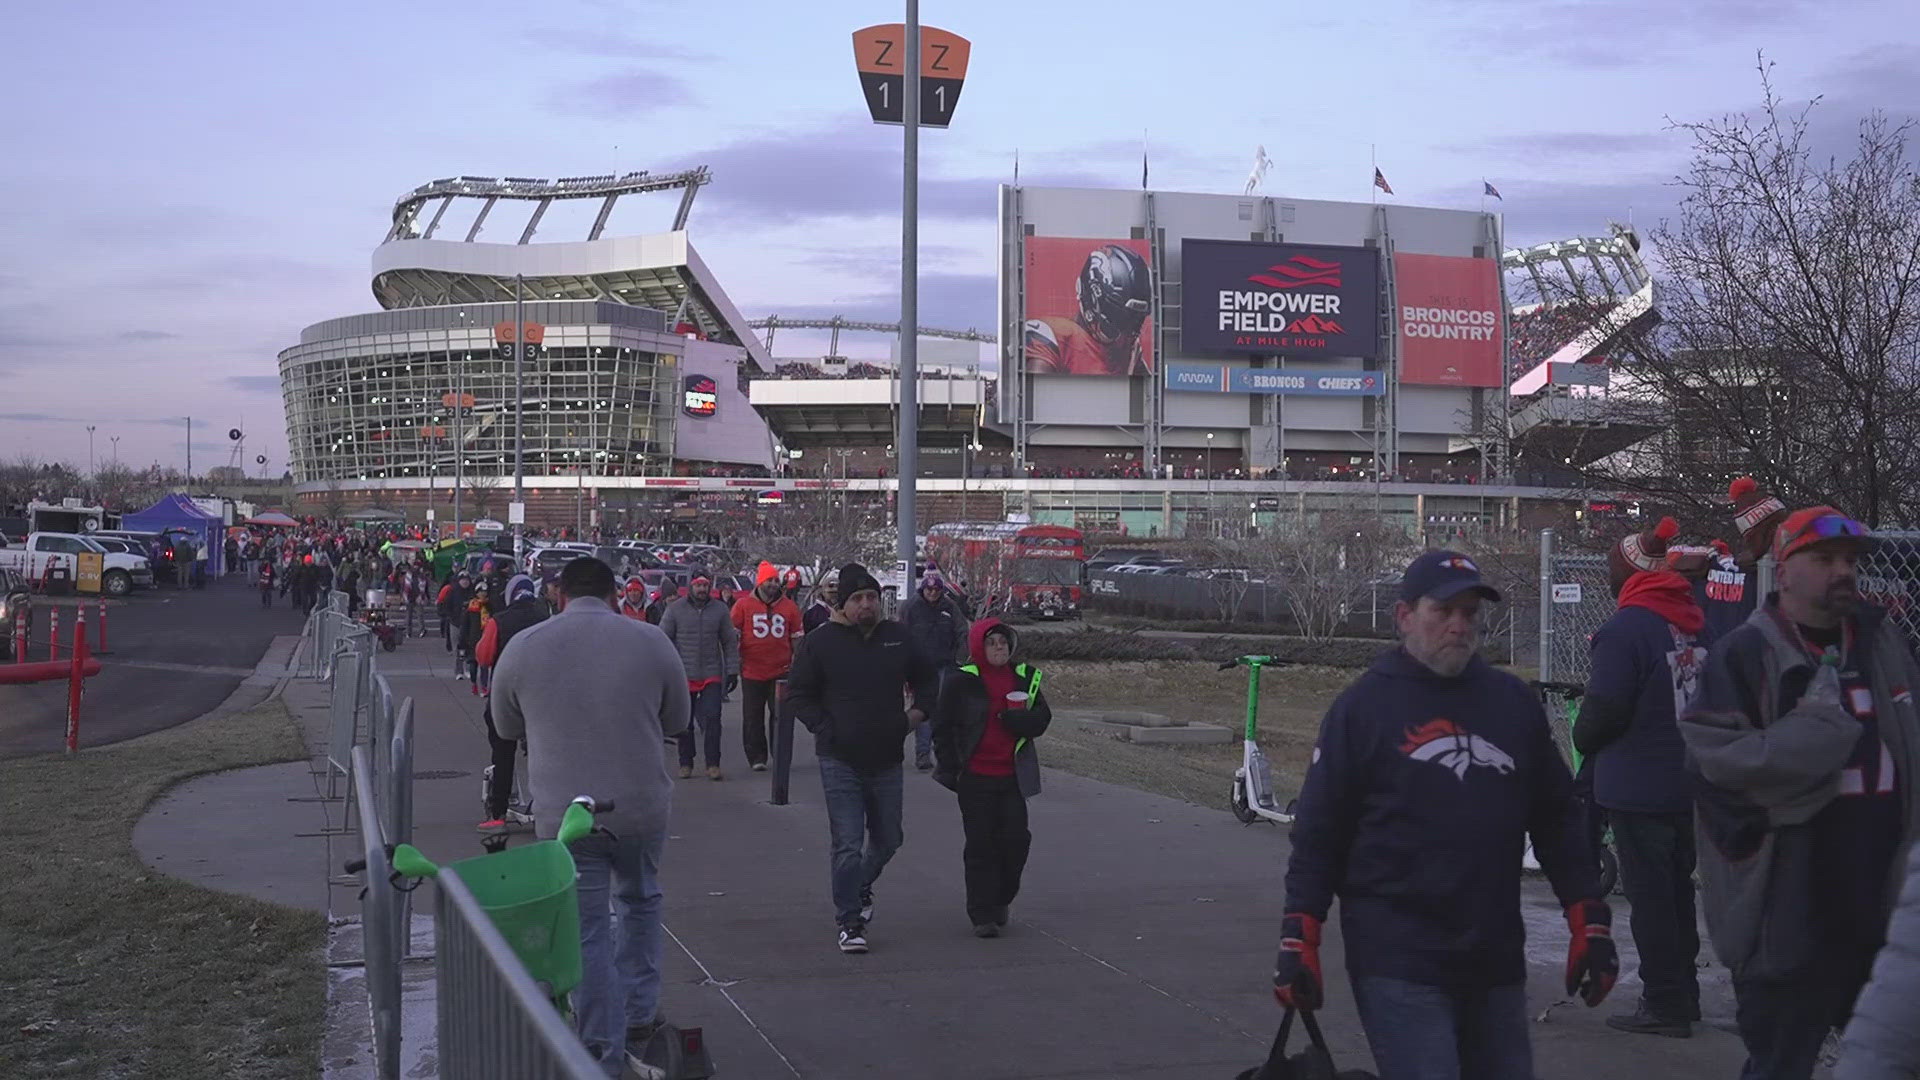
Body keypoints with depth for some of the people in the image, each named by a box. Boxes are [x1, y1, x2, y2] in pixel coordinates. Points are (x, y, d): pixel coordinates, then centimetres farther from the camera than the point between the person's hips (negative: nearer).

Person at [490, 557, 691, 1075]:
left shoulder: (523, 646, -3)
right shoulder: (650, 641, -4)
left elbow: (506, 727, 11)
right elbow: (676, 720, 8)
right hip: (642, 807, 1)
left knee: (587, 931, 6)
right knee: (639, 901, 25)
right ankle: (639, 1014, 30)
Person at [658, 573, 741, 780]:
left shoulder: (719, 610, 4)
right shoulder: (675, 610, -1)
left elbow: (730, 642, 9)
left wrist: (732, 671, 5)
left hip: (712, 675, 0)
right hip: (684, 675, 0)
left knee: (712, 719, -7)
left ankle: (713, 765, -2)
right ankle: (685, 764, 17)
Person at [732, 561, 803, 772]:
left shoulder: (789, 607, 5)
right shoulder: (743, 605, 0)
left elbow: (797, 637, 13)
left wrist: (796, 664, 9)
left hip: (781, 672, 1)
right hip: (752, 673, -1)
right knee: (753, 718, 3)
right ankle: (756, 757, 11)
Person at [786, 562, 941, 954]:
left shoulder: (898, 638, 5)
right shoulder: (821, 641, -5)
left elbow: (928, 679, 20)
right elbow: (798, 694, 0)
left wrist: (919, 713, 3)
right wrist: (826, 729, -11)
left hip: (887, 760, 4)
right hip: (840, 761, -4)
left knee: (888, 840, 15)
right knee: (848, 845, -7)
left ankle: (861, 888, 43)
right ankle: (849, 922, 5)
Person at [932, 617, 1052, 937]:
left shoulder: (1024, 677, 6)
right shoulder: (960, 680, -4)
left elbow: (1041, 719, 4)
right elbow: (943, 727, -1)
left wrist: (1012, 717, -15)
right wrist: (952, 769, -6)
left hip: (1014, 777, 3)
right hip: (975, 777, -3)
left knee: (1015, 839, 1)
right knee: (980, 845, 1)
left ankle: (1001, 901, 24)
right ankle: (983, 915, 9)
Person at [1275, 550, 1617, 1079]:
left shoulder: (1514, 701, 9)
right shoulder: (1363, 705, -3)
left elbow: (1557, 821, 13)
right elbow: (1318, 833, -3)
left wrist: (1591, 924, 8)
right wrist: (1299, 945, -7)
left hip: (1497, 960, 5)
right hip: (1397, 963, -5)